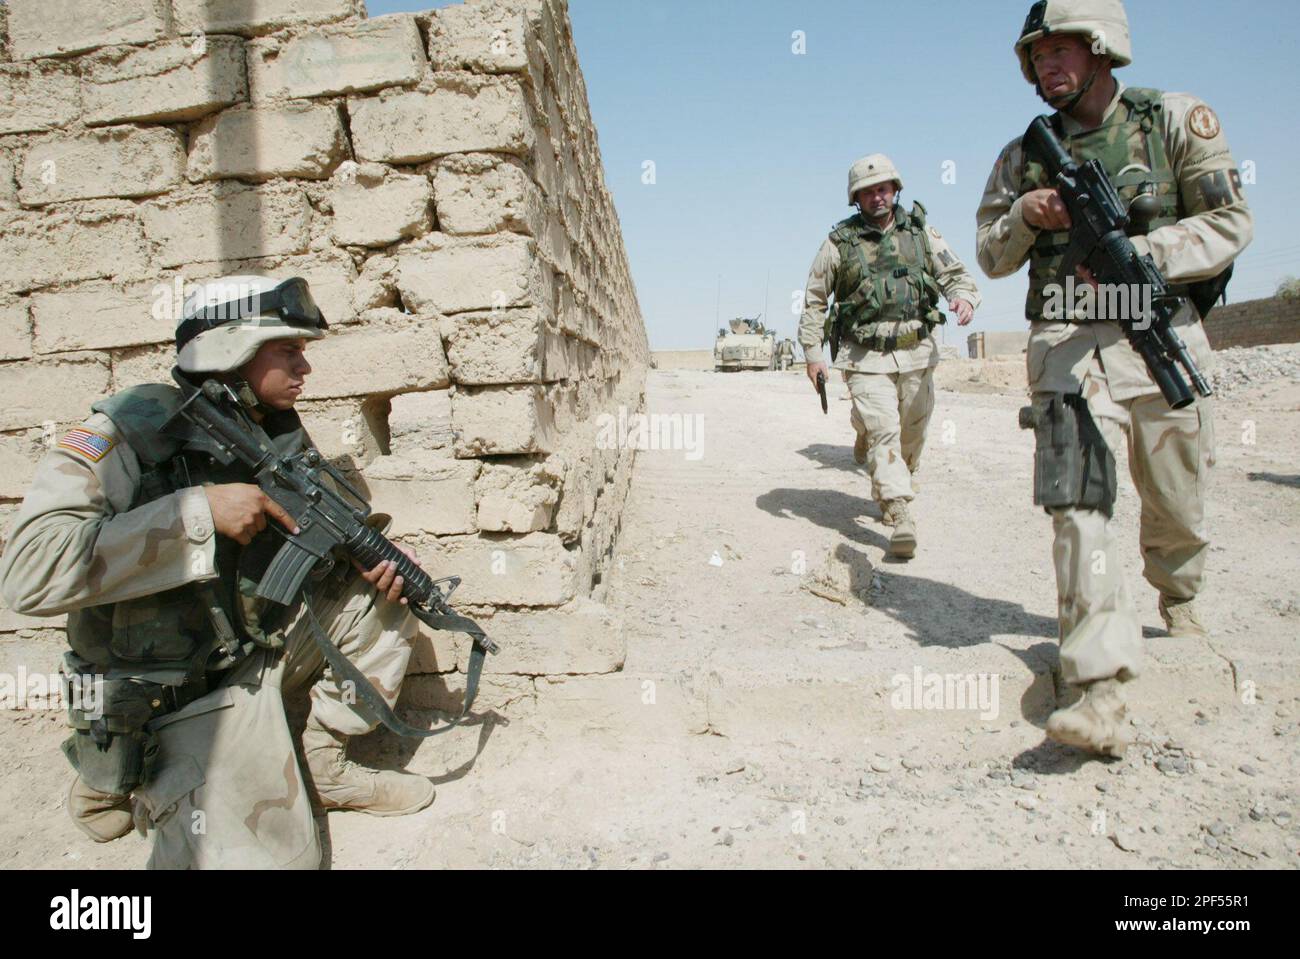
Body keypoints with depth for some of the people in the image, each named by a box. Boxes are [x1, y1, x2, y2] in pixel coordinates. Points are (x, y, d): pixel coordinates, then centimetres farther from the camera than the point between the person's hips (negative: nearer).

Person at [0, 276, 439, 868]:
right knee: (267, 857, -15)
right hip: (181, 701, -6)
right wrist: (199, 509, -32)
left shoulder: (284, 437, 0)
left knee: (378, 600, -4)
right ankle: (122, 782, 11)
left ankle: (322, 766, 7)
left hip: (265, 652, 7)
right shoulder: (130, 435, -20)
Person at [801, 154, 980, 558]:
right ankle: (901, 517, -15)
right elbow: (813, 299, 6)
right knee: (882, 433, -13)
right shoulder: (840, 242, 1)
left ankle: (886, 492, 38)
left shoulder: (920, 231, 8)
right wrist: (812, 352, 0)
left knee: (912, 434, 13)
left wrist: (964, 295, -16)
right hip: (867, 357, -3)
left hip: (917, 353, 3)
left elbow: (955, 273, 8)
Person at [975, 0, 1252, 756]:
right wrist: (1025, 216, -10)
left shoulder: (1177, 120, 3)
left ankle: (1178, 596, 48)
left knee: (1178, 509, 14)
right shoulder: (1027, 154, 10)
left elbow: (1230, 224, -2)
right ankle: (1103, 691, -19)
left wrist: (1137, 254, -18)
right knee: (1082, 502, -16)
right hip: (1070, 346, 0)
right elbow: (991, 257, 11)